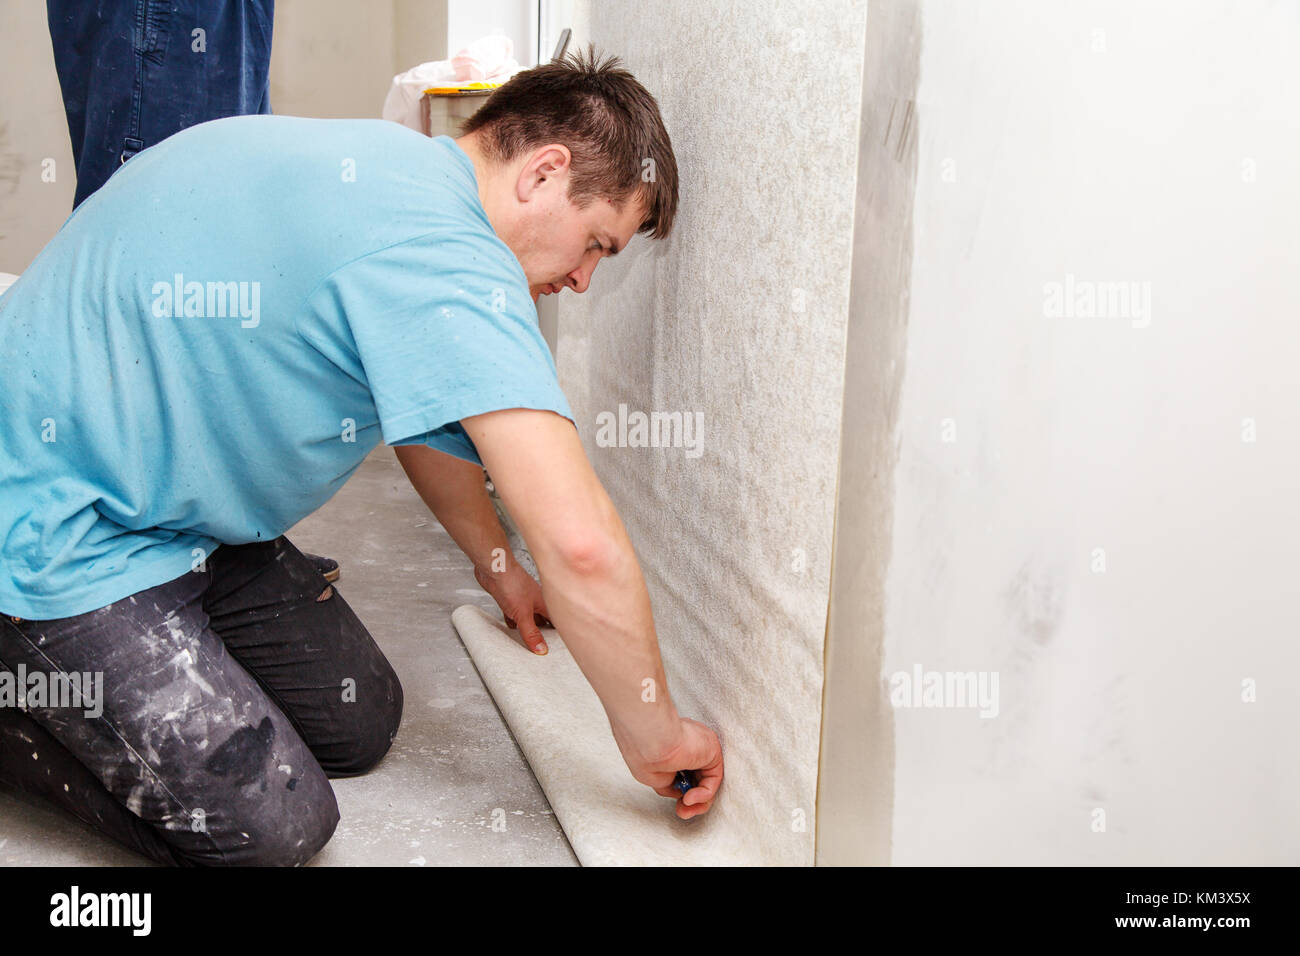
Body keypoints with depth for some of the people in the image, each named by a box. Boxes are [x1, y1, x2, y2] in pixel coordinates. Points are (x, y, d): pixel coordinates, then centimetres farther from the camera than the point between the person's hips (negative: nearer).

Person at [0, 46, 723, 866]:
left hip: (168, 502, 10)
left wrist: (497, 565, 33)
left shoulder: (391, 169, 6)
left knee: (358, 728, 9)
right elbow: (580, 543, -33)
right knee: (274, 824, -13)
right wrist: (653, 737, -17)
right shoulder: (437, 247, -28)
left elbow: (428, 414, 22)